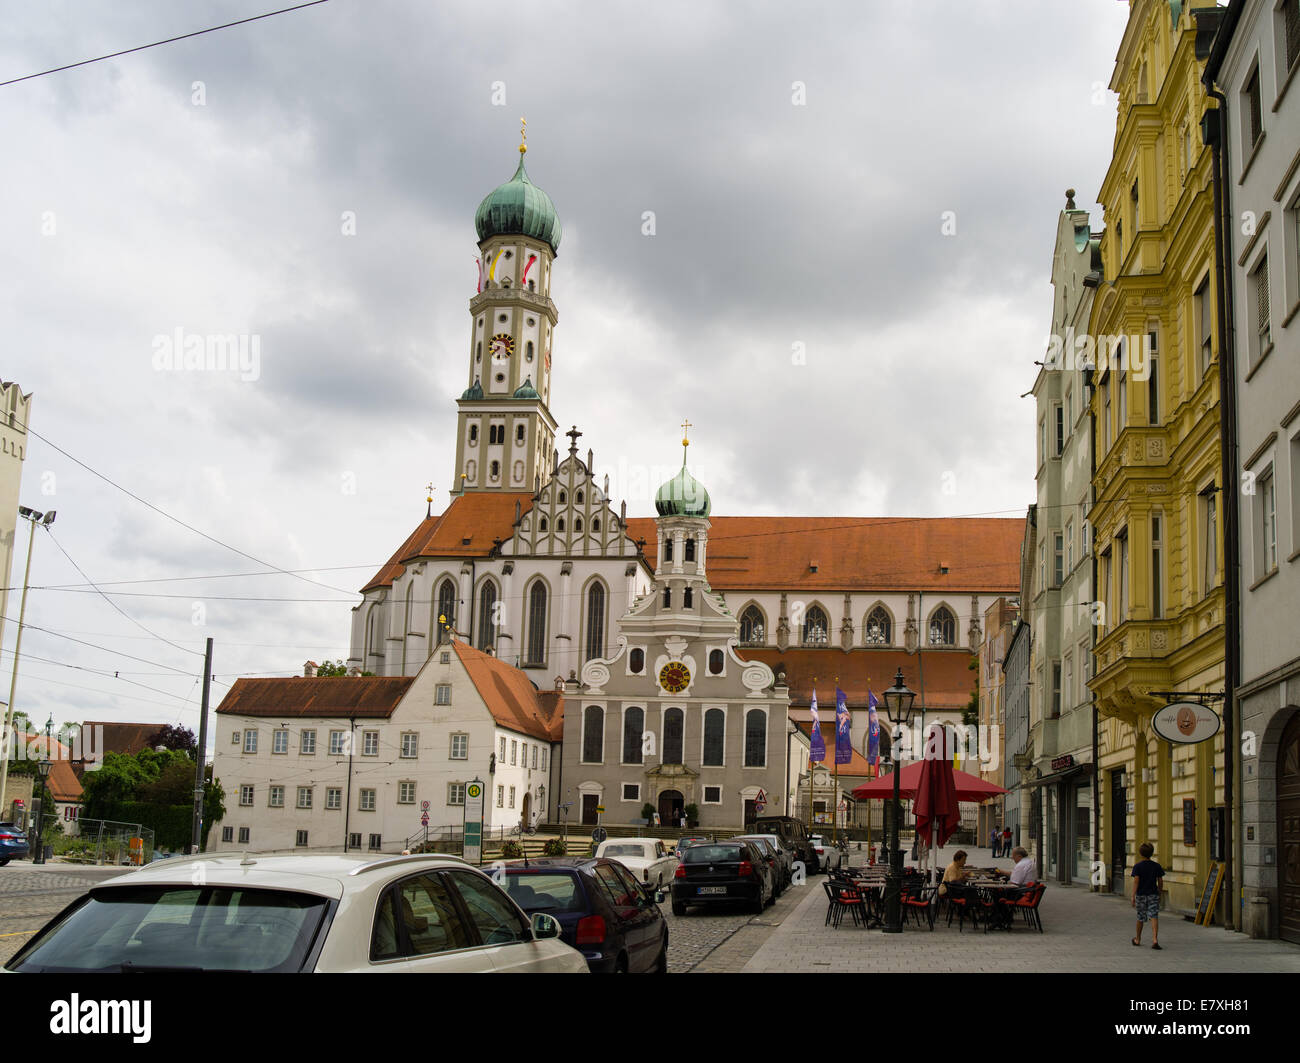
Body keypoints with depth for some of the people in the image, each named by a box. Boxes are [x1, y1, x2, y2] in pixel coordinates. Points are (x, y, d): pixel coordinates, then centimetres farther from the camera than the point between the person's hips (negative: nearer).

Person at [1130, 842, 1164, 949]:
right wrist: (1159, 892, 20)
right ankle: (1155, 940, -21)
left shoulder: (1137, 866, -7)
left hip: (1141, 895, -1)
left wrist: (1133, 896, -12)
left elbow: (1136, 881, -13)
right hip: (1153, 895, 1)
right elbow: (1160, 882, 3)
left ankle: (1137, 939, 29)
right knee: (1154, 917, -5)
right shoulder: (1157, 866, 0)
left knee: (1140, 918, 13)